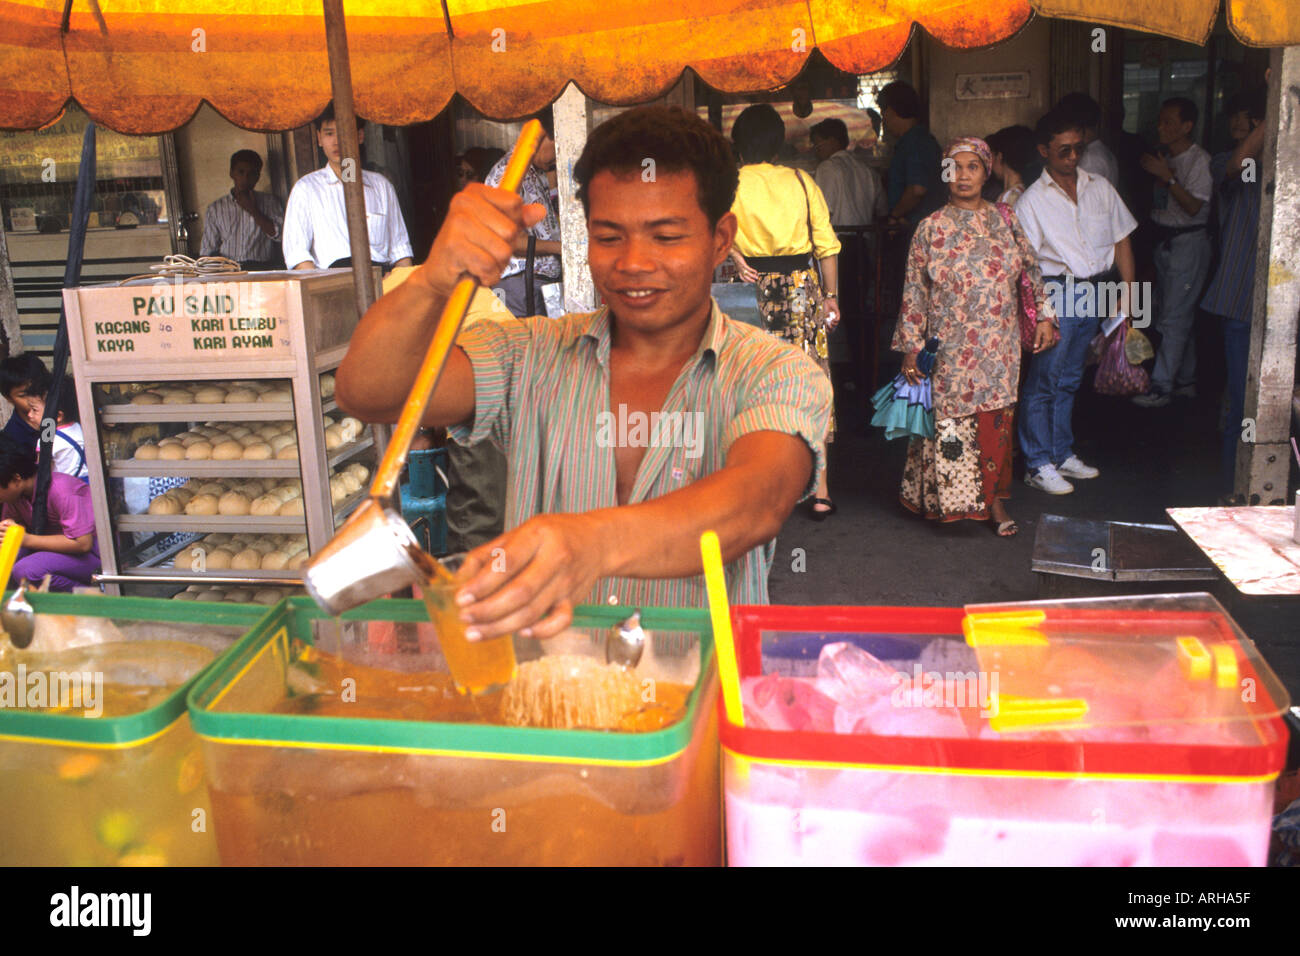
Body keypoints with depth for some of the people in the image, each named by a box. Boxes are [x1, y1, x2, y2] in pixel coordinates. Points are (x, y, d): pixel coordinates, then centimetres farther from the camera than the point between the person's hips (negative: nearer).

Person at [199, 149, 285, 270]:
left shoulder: (269, 202, 17)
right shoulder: (215, 209, 19)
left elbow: (280, 234, 1)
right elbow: (207, 251, 15)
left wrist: (253, 211, 2)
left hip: (262, 268, -2)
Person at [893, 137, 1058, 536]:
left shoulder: (1005, 221, 8)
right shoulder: (931, 228, 0)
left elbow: (1031, 271, 16)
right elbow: (914, 292, -1)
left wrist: (1044, 314, 7)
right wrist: (911, 347, -3)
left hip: (999, 346, 2)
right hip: (951, 348, -2)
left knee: (996, 422, 4)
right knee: (951, 423, -1)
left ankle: (993, 499, 16)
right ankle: (952, 498, 14)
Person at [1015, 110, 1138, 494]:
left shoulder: (1100, 188, 9)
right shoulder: (1032, 200, -5)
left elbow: (1121, 240, 14)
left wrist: (1127, 290, 7)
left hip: (1094, 295, 5)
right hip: (1056, 293, -5)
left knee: (1069, 379, 15)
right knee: (1043, 380, -4)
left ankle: (1062, 454, 25)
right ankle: (1038, 465, 4)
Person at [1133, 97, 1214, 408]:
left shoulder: (1199, 160, -13)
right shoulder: (1166, 157, 10)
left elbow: (1193, 207, -21)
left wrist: (1167, 177, -25)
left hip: (1188, 242, -8)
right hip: (1164, 240, 8)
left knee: (1174, 318, -8)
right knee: (1179, 315, 13)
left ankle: (1162, 387, -6)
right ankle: (1185, 380, 21)